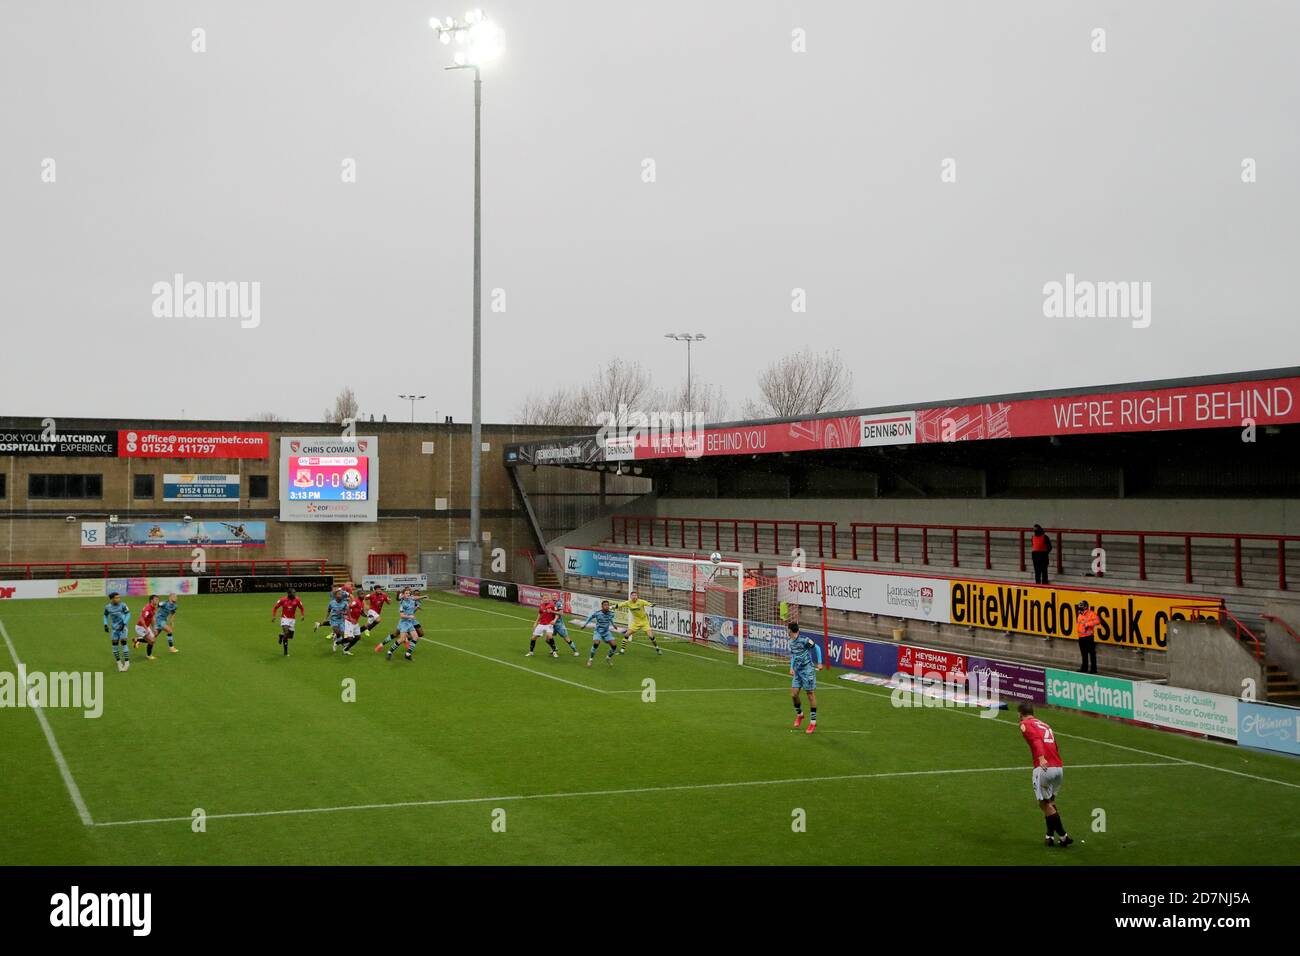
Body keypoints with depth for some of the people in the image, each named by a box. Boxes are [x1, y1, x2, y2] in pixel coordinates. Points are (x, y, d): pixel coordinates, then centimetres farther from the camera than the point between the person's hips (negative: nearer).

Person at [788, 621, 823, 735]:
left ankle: (813, 722, 7)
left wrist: (819, 663, -7)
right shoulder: (791, 642, 8)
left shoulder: (804, 640, -16)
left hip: (807, 670, -7)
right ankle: (799, 715, 27)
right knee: (794, 694, 2)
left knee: (811, 694, 0)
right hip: (797, 671, 7)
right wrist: (791, 668, 7)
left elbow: (817, 647, -7)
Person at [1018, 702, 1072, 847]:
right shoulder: (1045, 725, 26)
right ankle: (1050, 835, 15)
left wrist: (1041, 758, -29)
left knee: (1044, 804, 4)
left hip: (1044, 768, -7)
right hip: (1059, 768, 7)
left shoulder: (1025, 725, 5)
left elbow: (1036, 740, -15)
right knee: (1050, 802, 21)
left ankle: (1064, 836, 2)